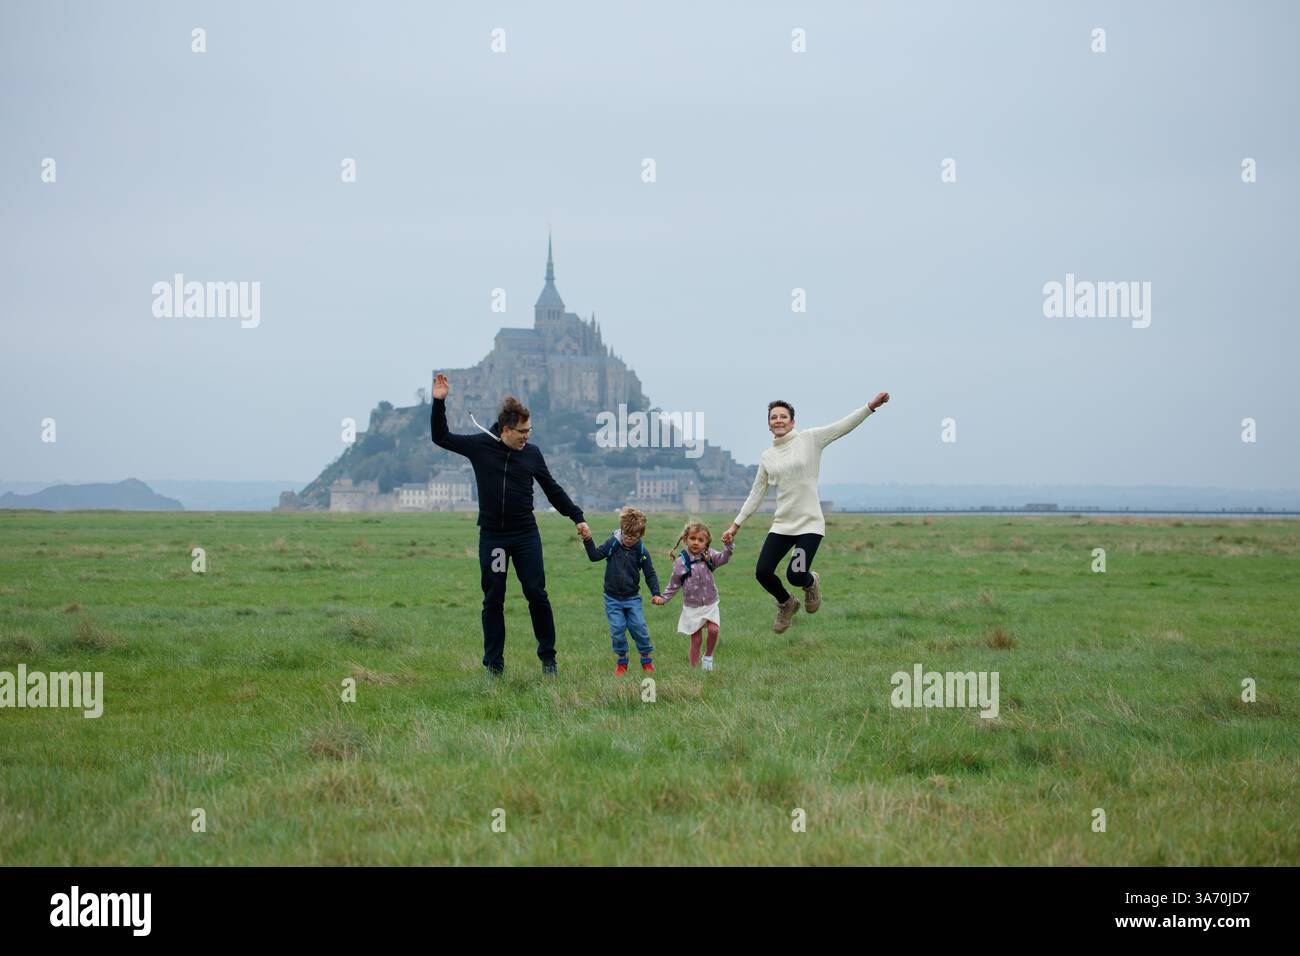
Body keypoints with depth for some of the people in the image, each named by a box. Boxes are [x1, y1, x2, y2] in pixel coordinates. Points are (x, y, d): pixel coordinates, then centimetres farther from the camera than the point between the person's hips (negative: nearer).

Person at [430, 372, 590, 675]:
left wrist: (577, 517, 10)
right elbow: (441, 437, 7)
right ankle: (494, 663, 10)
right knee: (493, 601, 3)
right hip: (491, 537, 0)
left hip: (526, 536, 0)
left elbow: (553, 490, 12)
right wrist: (439, 402, -4)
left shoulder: (532, 453, 3)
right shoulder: (480, 446, 0)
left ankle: (548, 657, 9)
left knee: (536, 595, -3)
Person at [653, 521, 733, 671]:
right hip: (692, 607, -1)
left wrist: (729, 545, -36)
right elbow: (674, 585, 2)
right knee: (696, 639, 1)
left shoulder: (709, 556, -2)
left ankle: (708, 657, 5)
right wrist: (663, 599, -8)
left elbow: (723, 558, -20)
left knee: (713, 630, -20)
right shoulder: (681, 562, -6)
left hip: (710, 604, 1)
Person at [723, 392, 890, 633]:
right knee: (762, 572, -6)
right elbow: (756, 494, 17)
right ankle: (786, 604, 25)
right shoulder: (767, 457, 10)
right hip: (781, 525, 4)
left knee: (795, 576, -17)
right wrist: (736, 525, 16)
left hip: (810, 524, -4)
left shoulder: (809, 439, -1)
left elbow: (844, 426, -9)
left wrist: (871, 406, -20)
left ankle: (811, 582, 23)